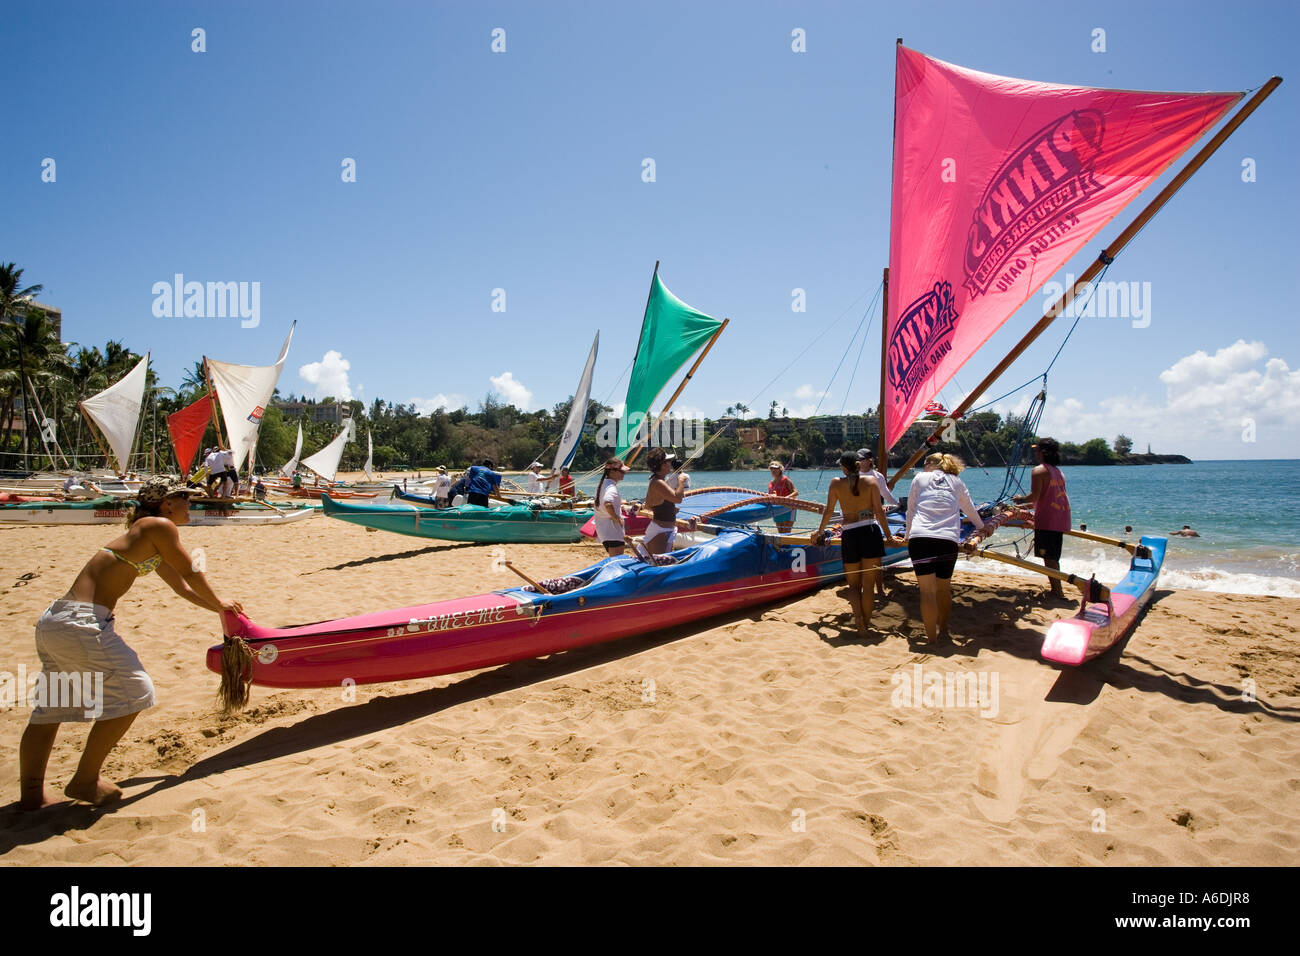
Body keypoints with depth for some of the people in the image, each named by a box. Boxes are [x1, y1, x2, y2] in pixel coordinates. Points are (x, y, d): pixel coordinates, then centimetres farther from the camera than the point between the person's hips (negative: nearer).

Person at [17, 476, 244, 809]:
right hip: (80, 623, -10)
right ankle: (85, 780, 10)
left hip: (53, 621, 10)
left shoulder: (151, 544, 22)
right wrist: (220, 603, 16)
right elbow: (191, 573, -1)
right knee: (132, 691, 1)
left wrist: (221, 608, 37)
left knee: (52, 706, 19)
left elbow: (182, 587, 32)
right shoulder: (159, 527, -7)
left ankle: (31, 792, 30)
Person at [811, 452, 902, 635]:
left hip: (849, 535, 0)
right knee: (868, 584, 7)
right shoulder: (871, 481, 3)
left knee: (854, 584, 12)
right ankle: (866, 623, 9)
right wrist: (889, 536, 7)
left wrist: (820, 531, 22)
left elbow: (828, 511, 7)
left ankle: (858, 615, -13)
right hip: (871, 532, 0)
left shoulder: (836, 483, 3)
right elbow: (879, 511, 0)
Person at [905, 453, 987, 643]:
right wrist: (981, 529, 53)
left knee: (927, 590, -2)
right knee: (944, 588, 16)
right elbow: (970, 510, 35)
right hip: (948, 540, 2)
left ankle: (931, 638, -1)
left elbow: (910, 511, 19)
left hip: (920, 538, -2)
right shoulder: (956, 482, 20)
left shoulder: (920, 478, 16)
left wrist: (908, 535, 34)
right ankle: (943, 629, 31)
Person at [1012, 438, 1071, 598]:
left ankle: (1057, 592, -5)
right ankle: (1056, 590, 21)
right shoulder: (1058, 471, 18)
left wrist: (1021, 499, 3)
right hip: (1061, 519, 9)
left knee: (1049, 557, -4)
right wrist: (1026, 505, 28)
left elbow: (1035, 496, -17)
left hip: (1047, 519, -9)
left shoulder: (1039, 470, -9)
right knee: (1053, 557, 16)